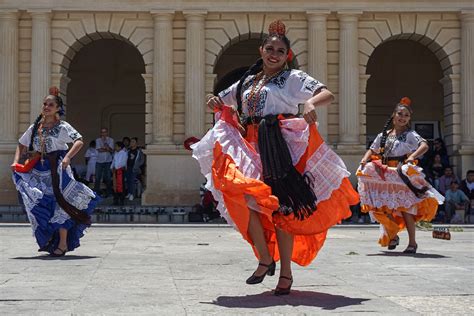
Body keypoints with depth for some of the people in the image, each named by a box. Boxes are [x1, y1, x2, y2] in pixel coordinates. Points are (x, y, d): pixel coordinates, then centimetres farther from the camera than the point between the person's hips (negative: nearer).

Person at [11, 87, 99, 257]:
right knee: (40, 204, 2)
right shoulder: (35, 128, 10)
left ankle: (63, 243, 4)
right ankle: (48, 238, 18)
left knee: (60, 203, -4)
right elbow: (21, 145, 18)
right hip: (39, 169, 5)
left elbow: (79, 141, -16)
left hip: (58, 169, -5)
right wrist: (16, 161, 1)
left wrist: (67, 157, -29)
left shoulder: (62, 127, -5)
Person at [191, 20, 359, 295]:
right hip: (250, 147, 5)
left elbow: (328, 94, -7)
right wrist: (214, 102, 2)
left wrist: (312, 102, -30)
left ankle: (286, 273, 6)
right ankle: (265, 259, 3)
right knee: (244, 200, -14)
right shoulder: (247, 81, 20)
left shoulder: (293, 78, 5)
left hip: (281, 147, -4)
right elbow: (222, 102, 28)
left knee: (280, 206, -5)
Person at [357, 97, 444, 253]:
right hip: (385, 174, 5)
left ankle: (412, 242, 1)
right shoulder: (383, 135, 11)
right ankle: (393, 235, 25)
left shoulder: (410, 134, -4)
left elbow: (424, 146, -19)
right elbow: (372, 150, 14)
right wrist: (364, 160, -7)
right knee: (384, 208, 4)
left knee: (405, 207, -7)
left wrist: (412, 157, -35)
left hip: (402, 174, -5)